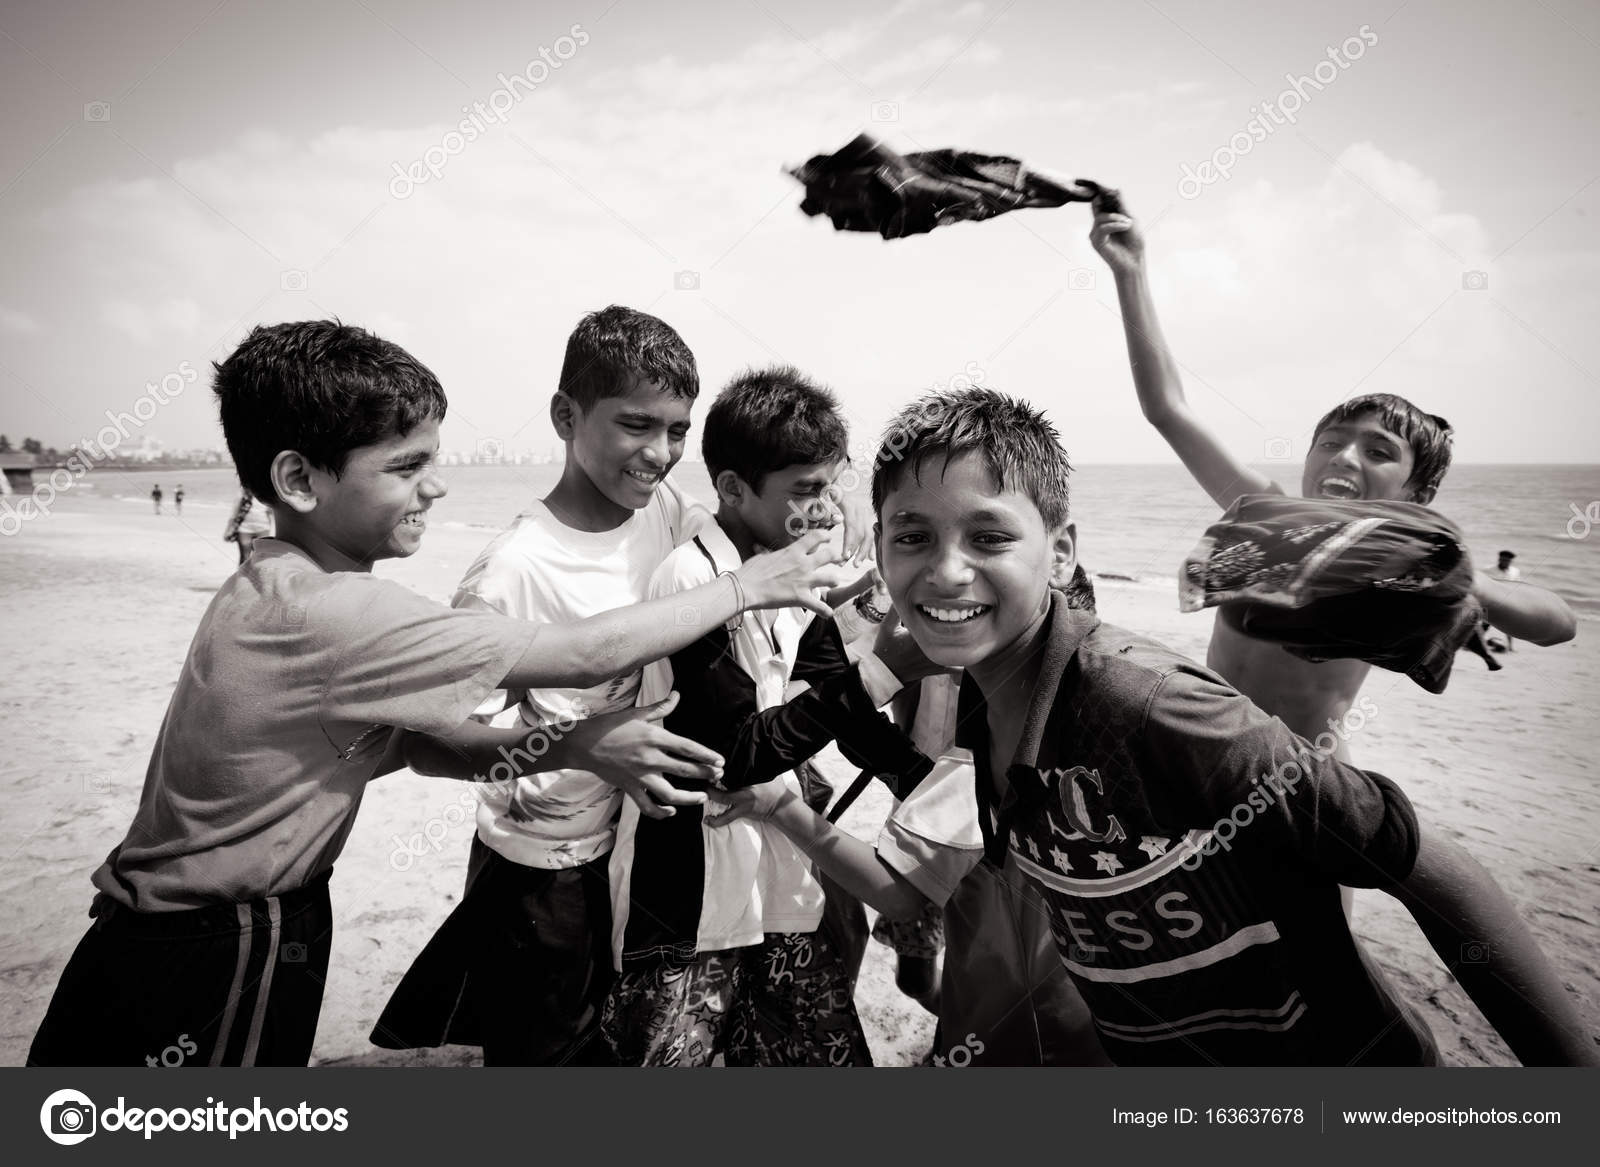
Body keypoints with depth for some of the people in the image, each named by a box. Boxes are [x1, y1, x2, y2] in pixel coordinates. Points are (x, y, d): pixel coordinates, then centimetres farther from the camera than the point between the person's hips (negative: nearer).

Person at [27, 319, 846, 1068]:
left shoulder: (281, 589, 0)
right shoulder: (326, 614, -30)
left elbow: (426, 737, -2)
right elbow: (586, 656, -28)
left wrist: (575, 745, -15)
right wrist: (746, 586, -18)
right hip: (205, 966, -8)